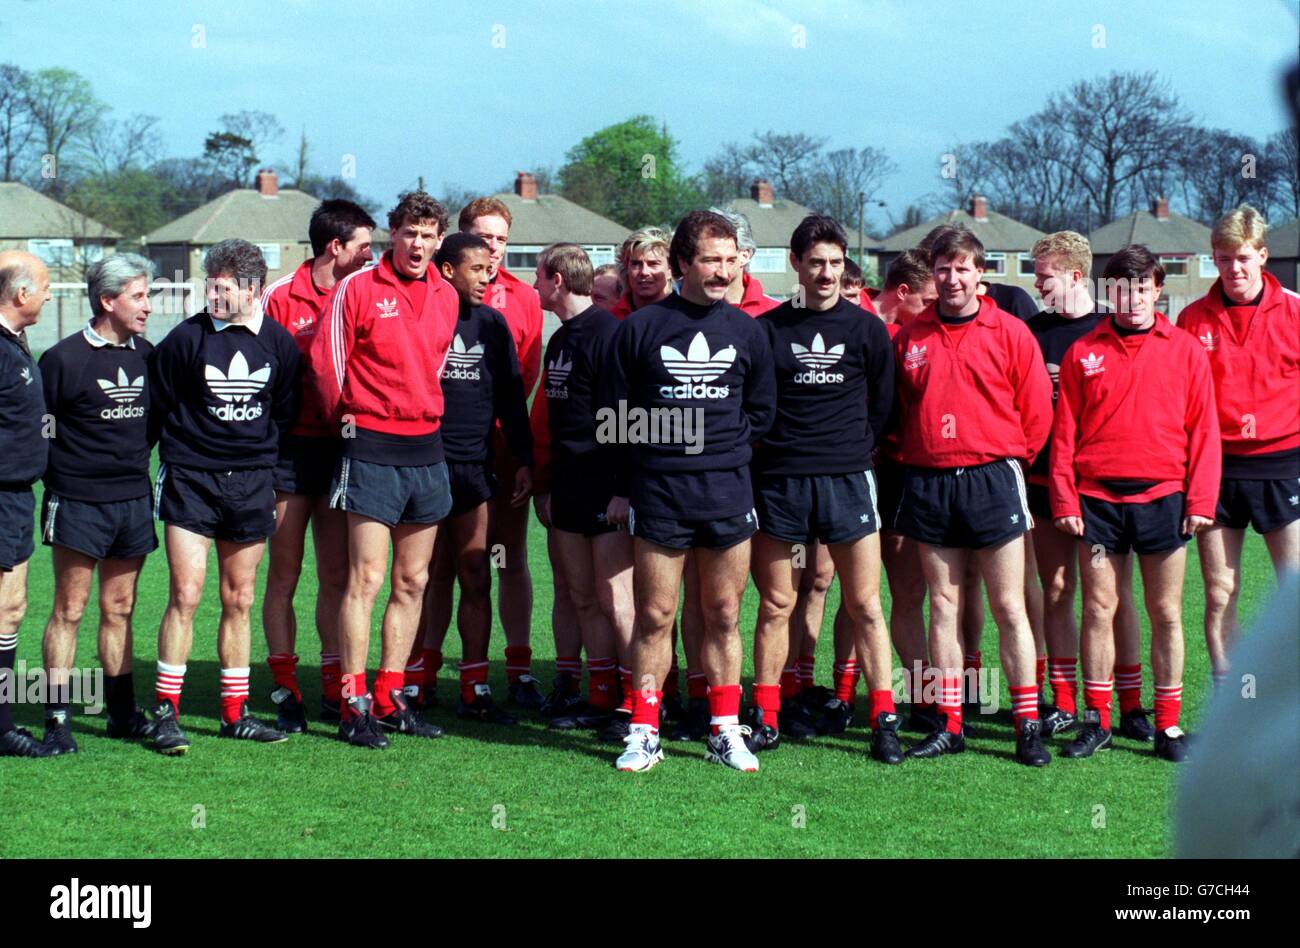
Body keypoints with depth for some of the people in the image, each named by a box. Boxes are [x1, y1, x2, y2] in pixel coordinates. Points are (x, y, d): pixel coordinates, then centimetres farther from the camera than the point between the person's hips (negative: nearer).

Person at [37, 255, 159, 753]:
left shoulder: (146, 355, 9)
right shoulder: (64, 358, -8)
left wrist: (137, 462, 10)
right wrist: (61, 474, -7)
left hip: (133, 501, 5)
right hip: (78, 502, -5)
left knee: (119, 609, 11)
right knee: (69, 609, -3)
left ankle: (123, 713, 17)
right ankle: (57, 719, 0)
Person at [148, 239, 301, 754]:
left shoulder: (279, 343, 2)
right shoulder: (186, 338, -6)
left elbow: (286, 413, 14)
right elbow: (154, 407, 1)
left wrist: (266, 461, 11)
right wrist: (171, 460, 2)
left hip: (251, 482, 3)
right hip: (190, 479, -3)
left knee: (239, 601, 8)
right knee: (185, 595, -9)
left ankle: (235, 713, 16)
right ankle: (166, 713, -2)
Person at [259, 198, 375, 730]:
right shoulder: (281, 297, -2)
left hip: (343, 445, 3)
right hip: (293, 447, -3)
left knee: (336, 576, 6)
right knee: (284, 574, 1)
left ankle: (335, 688, 13)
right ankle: (285, 691, 7)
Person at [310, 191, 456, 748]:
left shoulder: (447, 297, 11)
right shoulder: (357, 288, -6)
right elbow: (326, 358, -2)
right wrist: (345, 419, 6)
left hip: (427, 447, 6)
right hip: (372, 450, -6)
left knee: (412, 582, 8)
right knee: (366, 578, -8)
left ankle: (390, 699, 16)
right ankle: (354, 705, -4)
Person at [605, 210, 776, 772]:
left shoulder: (746, 331, 7)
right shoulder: (641, 328, 0)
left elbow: (761, 411, 15)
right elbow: (619, 411, 4)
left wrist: (723, 447, 4)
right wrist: (621, 488, 3)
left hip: (727, 492, 2)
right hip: (657, 492, -2)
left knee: (723, 617, 6)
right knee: (654, 616, 1)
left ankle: (725, 732, 14)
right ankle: (644, 735, 9)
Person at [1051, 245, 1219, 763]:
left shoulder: (1185, 350, 4)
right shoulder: (1083, 353, 6)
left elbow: (1203, 429, 3)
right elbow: (1065, 432, 5)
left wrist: (1201, 499, -4)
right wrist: (1064, 499, -2)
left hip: (1163, 497, -1)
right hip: (1098, 497, 1)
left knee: (1166, 613, 4)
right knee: (1098, 608, 3)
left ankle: (1168, 723, 10)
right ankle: (1097, 719, 11)